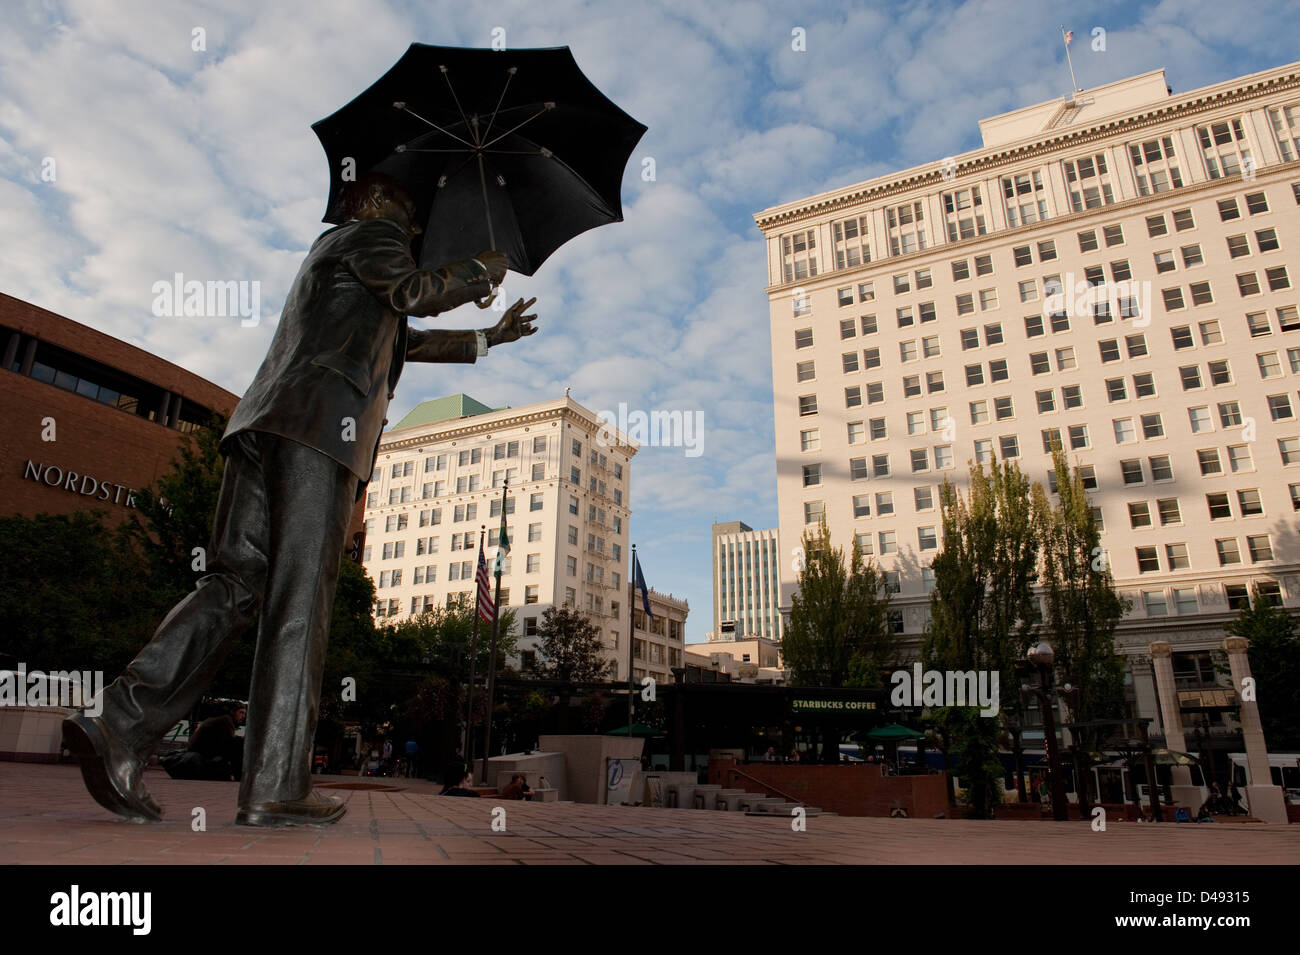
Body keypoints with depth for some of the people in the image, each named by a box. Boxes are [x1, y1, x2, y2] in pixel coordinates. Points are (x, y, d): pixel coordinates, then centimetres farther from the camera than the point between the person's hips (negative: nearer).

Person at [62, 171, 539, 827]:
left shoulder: (332, 254, 39)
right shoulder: (366, 237, 12)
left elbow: (409, 340, 41)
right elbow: (415, 292, -7)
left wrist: (491, 337, 44)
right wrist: (481, 273, 11)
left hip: (264, 426, 9)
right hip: (320, 423, -9)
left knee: (238, 582, 0)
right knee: (299, 596, -14)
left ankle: (121, 726, -13)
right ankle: (275, 785, -13)